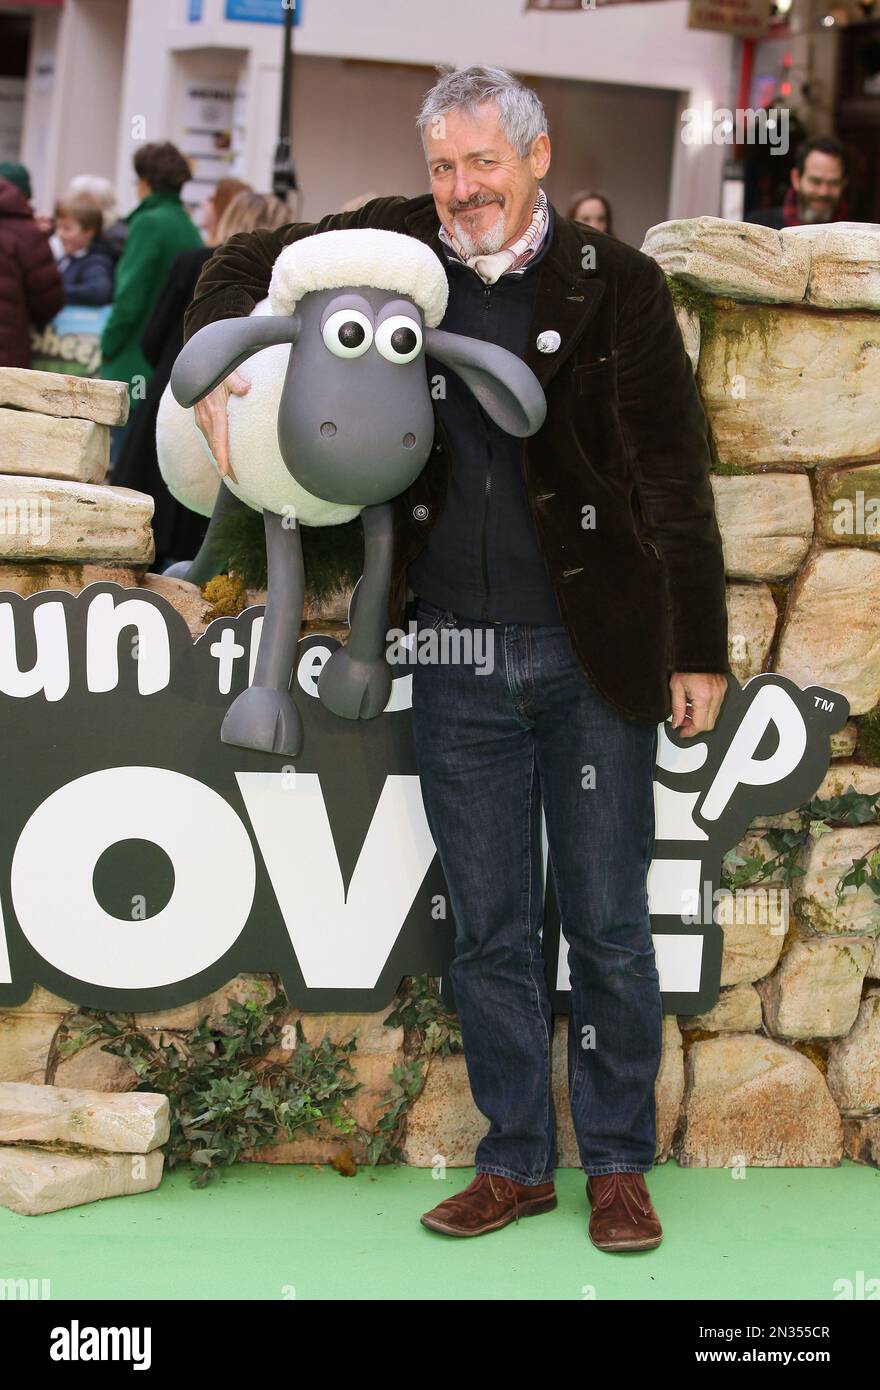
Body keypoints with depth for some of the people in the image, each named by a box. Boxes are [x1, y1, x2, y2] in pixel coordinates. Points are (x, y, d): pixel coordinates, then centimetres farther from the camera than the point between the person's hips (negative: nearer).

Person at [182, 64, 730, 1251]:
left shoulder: (614, 283, -5)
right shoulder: (397, 249, 3)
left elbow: (675, 476, -3)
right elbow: (248, 261, 16)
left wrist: (698, 651, -4)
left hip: (593, 654, -3)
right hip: (456, 656, 3)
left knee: (608, 922, 6)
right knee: (489, 929, 11)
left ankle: (618, 1164, 21)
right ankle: (516, 1163, 24)